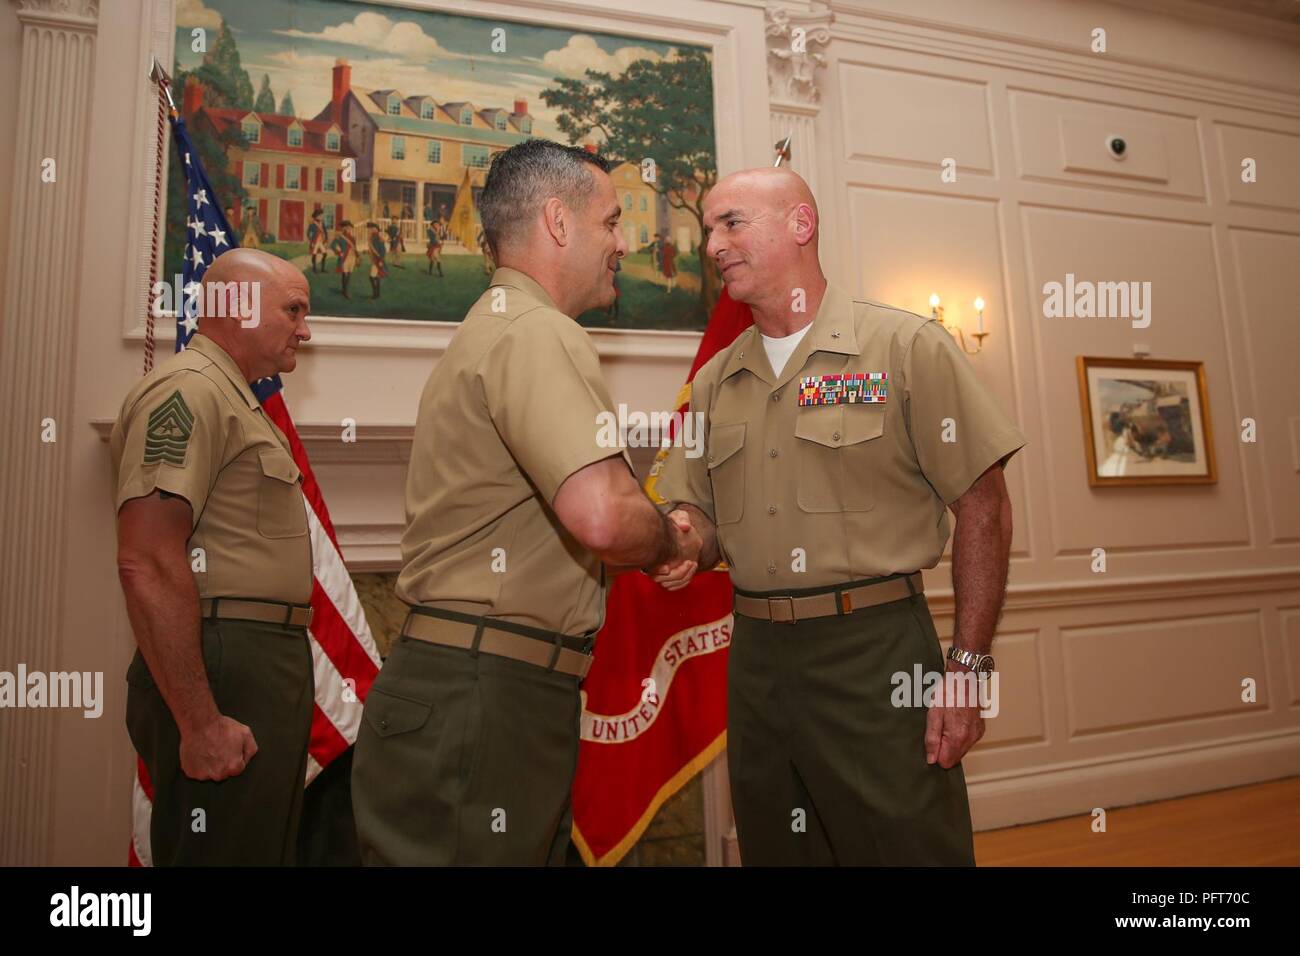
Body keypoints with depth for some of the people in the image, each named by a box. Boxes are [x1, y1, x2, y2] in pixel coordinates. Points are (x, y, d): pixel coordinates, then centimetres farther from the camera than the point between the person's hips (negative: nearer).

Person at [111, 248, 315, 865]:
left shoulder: (230, 397, 21)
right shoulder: (188, 389, -11)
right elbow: (146, 562, -22)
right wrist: (200, 722, -22)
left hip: (263, 672, 10)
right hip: (222, 673, -10)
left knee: (263, 849, 18)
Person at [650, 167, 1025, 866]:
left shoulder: (907, 347, -5)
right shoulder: (713, 382, 9)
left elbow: (982, 508, -6)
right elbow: (697, 512, 12)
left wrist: (967, 667, -10)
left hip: (877, 655, -4)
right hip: (755, 659, 5)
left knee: (906, 845, 7)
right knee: (774, 851, 19)